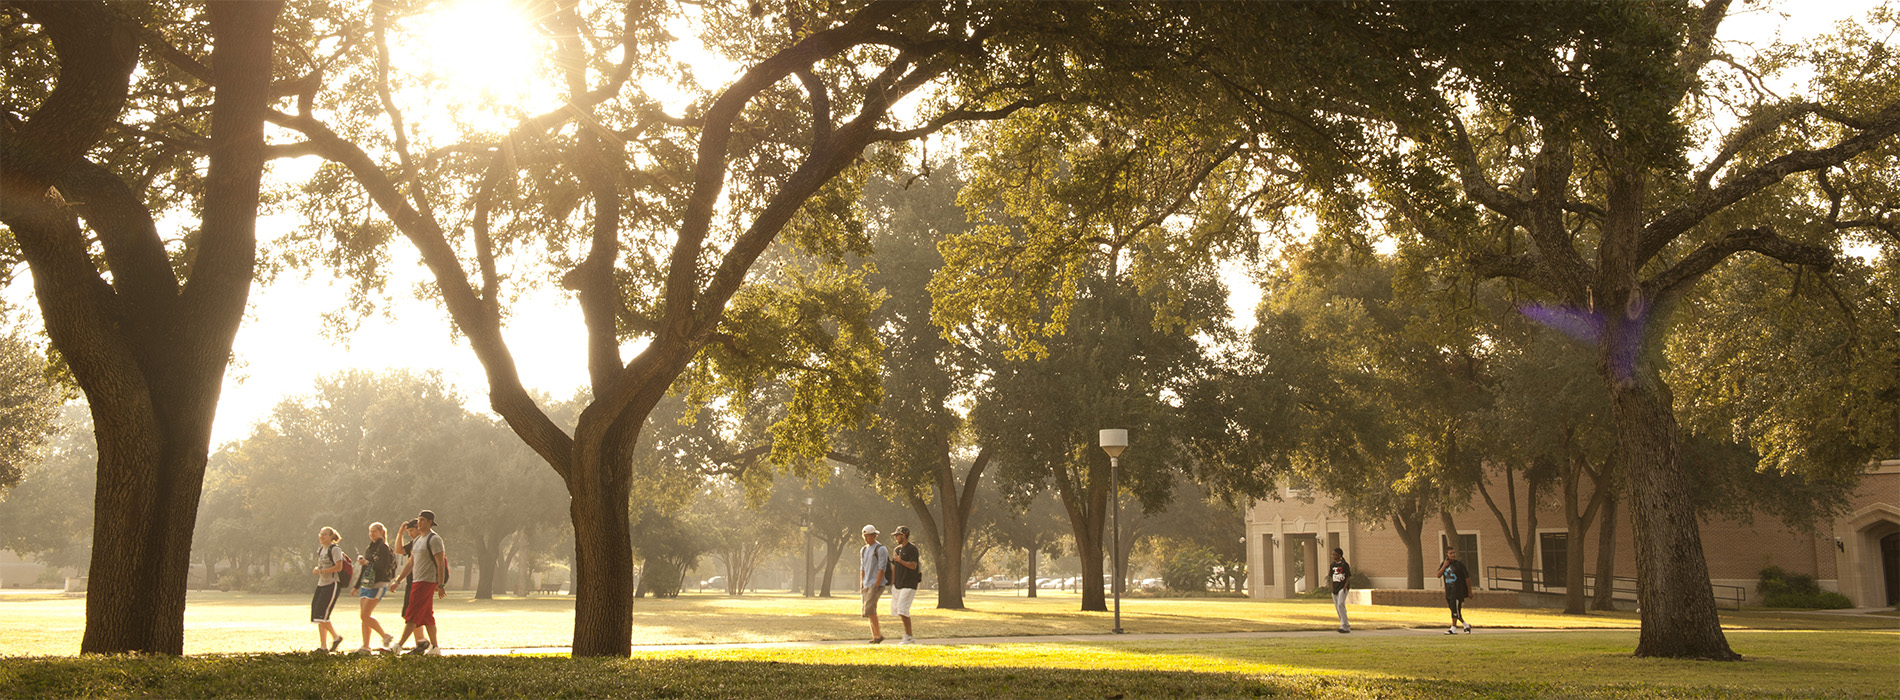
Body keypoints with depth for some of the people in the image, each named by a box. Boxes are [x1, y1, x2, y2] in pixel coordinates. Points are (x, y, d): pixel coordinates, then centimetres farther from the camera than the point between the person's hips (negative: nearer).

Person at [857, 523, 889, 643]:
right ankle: (875, 636, 8)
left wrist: (876, 585, -18)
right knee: (869, 611, 4)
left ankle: (879, 634, -11)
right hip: (866, 584, 8)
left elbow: (882, 569, -13)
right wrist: (861, 587, 11)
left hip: (876, 584, -8)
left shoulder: (880, 549, -7)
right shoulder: (863, 550, 17)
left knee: (869, 609, -18)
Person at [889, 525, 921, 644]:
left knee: (902, 609, -16)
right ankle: (909, 636, 13)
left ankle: (908, 637, -10)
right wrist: (893, 583, 17)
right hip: (898, 585, 9)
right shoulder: (896, 549, 16)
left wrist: (900, 560, -11)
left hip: (909, 584, -9)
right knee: (895, 610, 6)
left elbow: (913, 565, -19)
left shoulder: (912, 549, -9)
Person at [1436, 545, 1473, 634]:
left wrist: (1469, 592, 1)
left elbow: (1467, 578, -1)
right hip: (1448, 591, 5)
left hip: (1458, 591, -5)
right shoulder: (1443, 564, 6)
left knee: (1455, 609, -11)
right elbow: (1438, 575, -4)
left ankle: (1453, 628, -6)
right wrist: (1444, 566, -15)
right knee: (1453, 610, 10)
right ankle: (1466, 625, 26)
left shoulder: (1459, 564, -6)